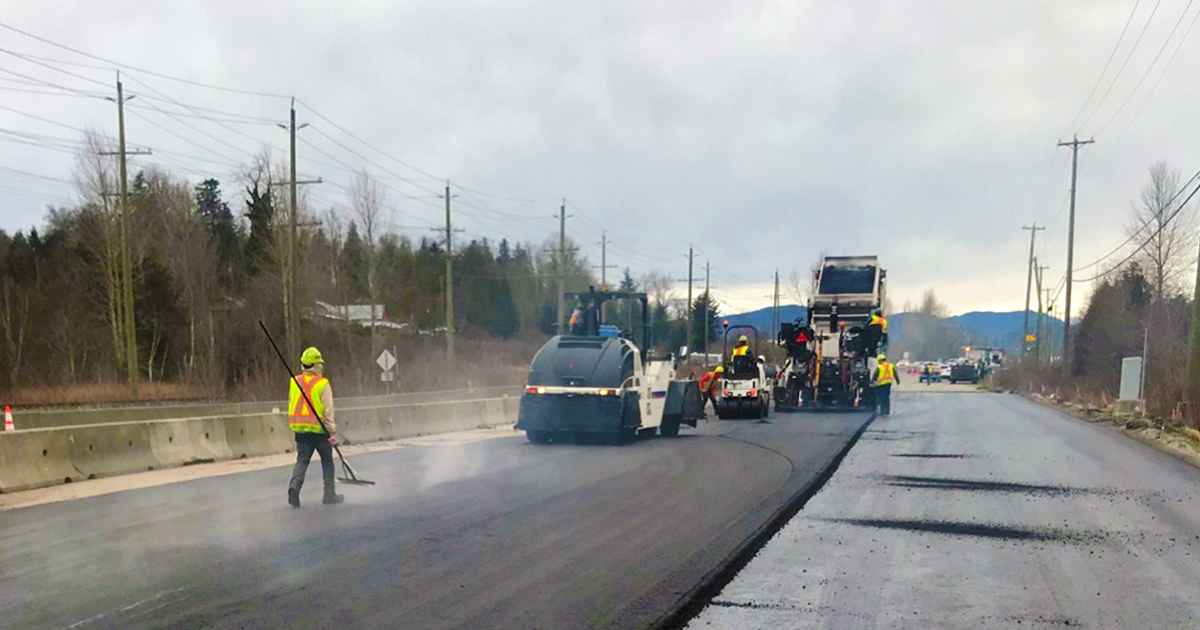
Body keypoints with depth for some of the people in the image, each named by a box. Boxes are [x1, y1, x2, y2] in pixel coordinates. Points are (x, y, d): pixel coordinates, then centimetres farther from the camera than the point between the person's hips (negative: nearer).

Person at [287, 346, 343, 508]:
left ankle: (295, 485, -17)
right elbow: (328, 411, -13)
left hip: (300, 431, 4)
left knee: (302, 460, 7)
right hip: (320, 429, -4)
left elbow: (291, 406, 13)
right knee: (327, 461, 10)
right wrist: (332, 432, -12)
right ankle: (329, 495, 16)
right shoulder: (322, 384, -11)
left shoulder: (294, 382, 4)